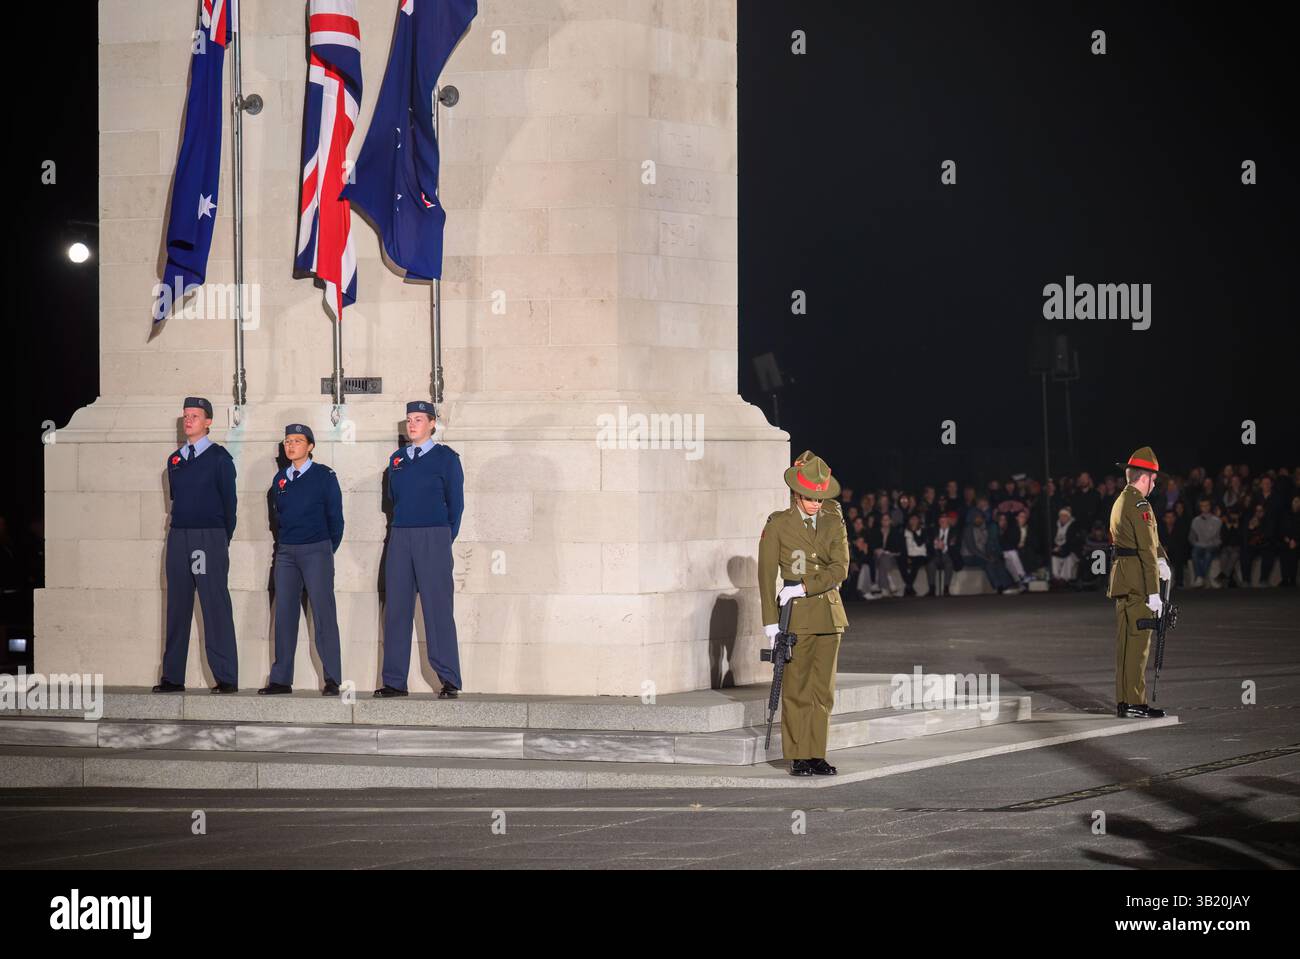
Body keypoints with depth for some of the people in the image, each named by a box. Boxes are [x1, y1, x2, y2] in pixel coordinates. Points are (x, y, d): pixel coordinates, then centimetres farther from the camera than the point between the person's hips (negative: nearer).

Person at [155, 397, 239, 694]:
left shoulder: (219, 457, -1)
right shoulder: (174, 460, 14)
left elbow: (229, 501, 0)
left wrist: (223, 538, 2)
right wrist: (182, 530, 15)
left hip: (210, 538, -5)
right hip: (178, 537, 5)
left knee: (216, 608, -7)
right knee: (177, 607, 5)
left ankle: (226, 678, -6)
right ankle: (173, 677, 8)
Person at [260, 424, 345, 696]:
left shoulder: (324, 476, -2)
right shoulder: (280, 479, 12)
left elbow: (335, 516, 2)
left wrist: (327, 550, 7)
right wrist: (282, 546, 16)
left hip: (317, 551, -5)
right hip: (286, 552, 5)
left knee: (323, 614, -6)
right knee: (284, 615, 4)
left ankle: (332, 680, -5)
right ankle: (281, 679, 7)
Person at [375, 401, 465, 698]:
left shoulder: (446, 458, 1)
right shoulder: (397, 459, 14)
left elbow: (456, 503, 3)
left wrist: (444, 539, 4)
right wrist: (403, 532, 13)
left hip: (434, 539, -5)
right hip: (400, 538, 5)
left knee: (438, 609, -7)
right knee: (396, 609, 2)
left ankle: (449, 681, -6)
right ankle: (394, 681, 4)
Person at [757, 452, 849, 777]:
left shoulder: (834, 525, 8)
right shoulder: (778, 525, -1)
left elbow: (840, 570, -4)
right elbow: (766, 576, -3)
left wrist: (803, 587, -15)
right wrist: (770, 622, -8)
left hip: (829, 614, 4)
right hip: (796, 616, -4)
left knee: (823, 689, 5)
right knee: (796, 689, -3)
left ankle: (817, 755, 10)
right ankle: (798, 758, 2)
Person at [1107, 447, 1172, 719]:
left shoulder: (1120, 502, 18)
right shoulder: (1139, 504, -14)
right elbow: (1146, 550, -18)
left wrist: (1161, 559, 3)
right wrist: (1153, 593, -19)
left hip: (1121, 580, 10)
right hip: (1137, 581, -10)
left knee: (1126, 641, 12)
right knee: (1138, 641, -8)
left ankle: (1124, 702, 16)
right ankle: (1134, 703, -8)